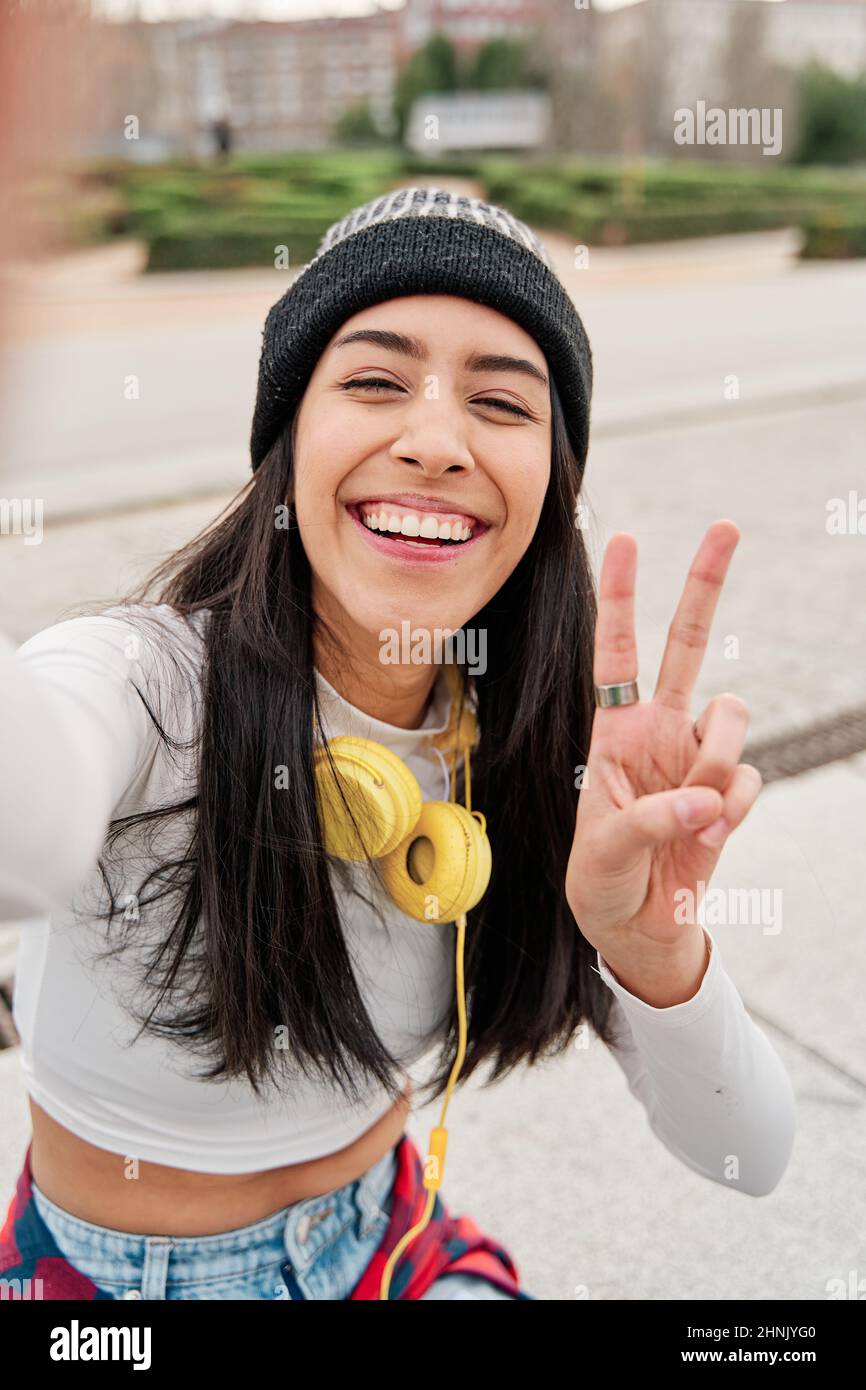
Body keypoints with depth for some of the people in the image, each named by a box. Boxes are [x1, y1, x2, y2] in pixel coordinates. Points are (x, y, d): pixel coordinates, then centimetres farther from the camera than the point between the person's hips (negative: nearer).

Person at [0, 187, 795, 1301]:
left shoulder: (525, 746, -12)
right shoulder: (141, 679, -26)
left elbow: (747, 1157, -14)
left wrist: (652, 946, -34)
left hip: (385, 1243, 1)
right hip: (108, 1272, -1)